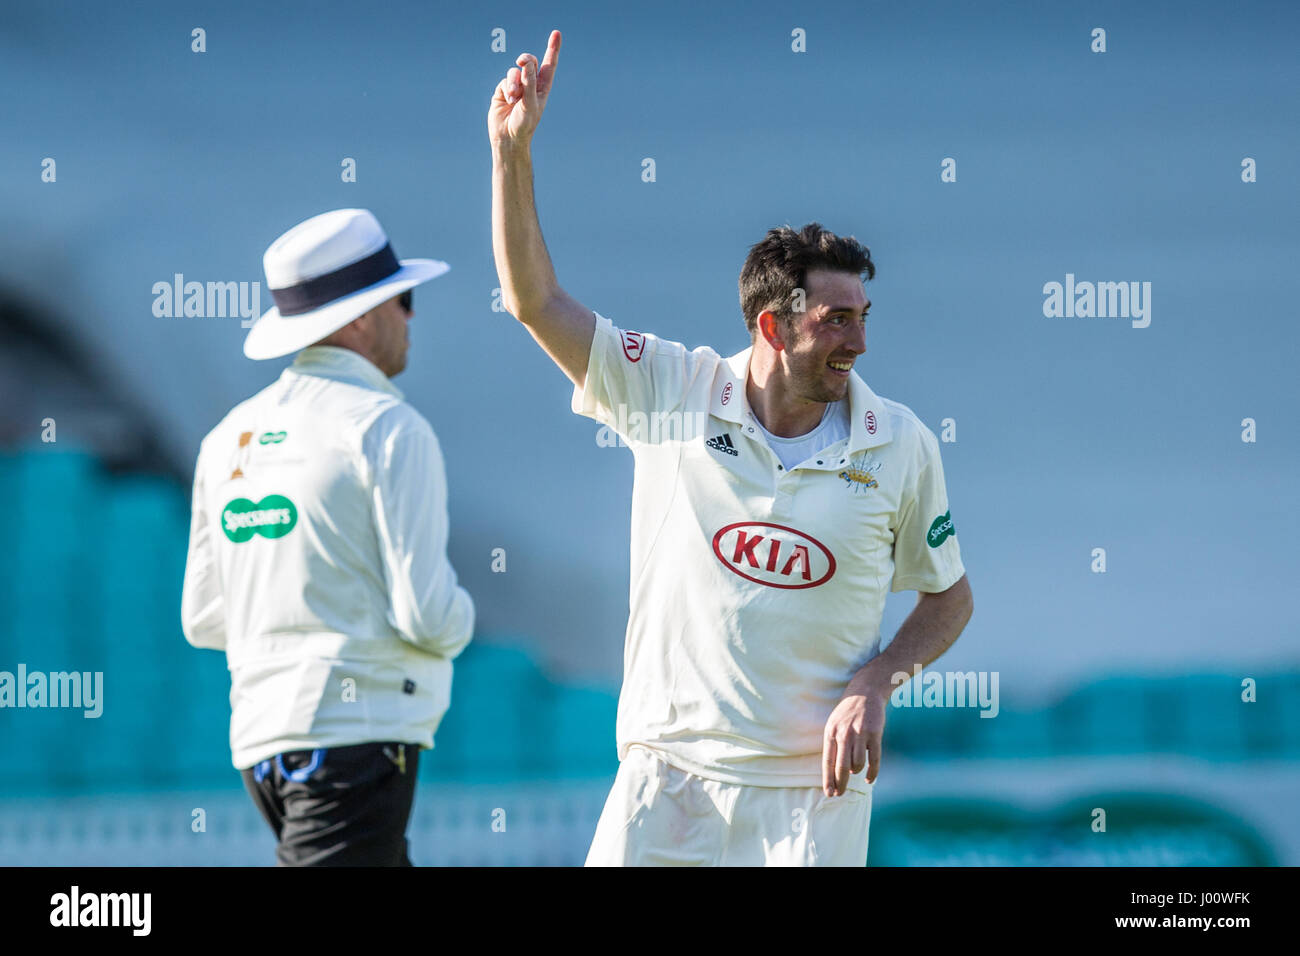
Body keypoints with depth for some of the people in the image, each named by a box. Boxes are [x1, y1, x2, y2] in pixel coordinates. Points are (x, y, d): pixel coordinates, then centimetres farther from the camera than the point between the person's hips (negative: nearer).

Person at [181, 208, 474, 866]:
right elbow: (428, 615, -13)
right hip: (357, 731, -8)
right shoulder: (388, 428, -8)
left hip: (260, 738, 8)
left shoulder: (230, 437, 13)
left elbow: (203, 619, 17)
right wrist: (459, 618, 9)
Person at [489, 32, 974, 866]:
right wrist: (512, 150, -12)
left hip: (813, 792, 0)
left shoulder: (899, 444, 0)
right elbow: (537, 301, -2)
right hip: (666, 780, 0)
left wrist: (875, 687, -7)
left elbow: (950, 596, 10)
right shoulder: (673, 392, -1)